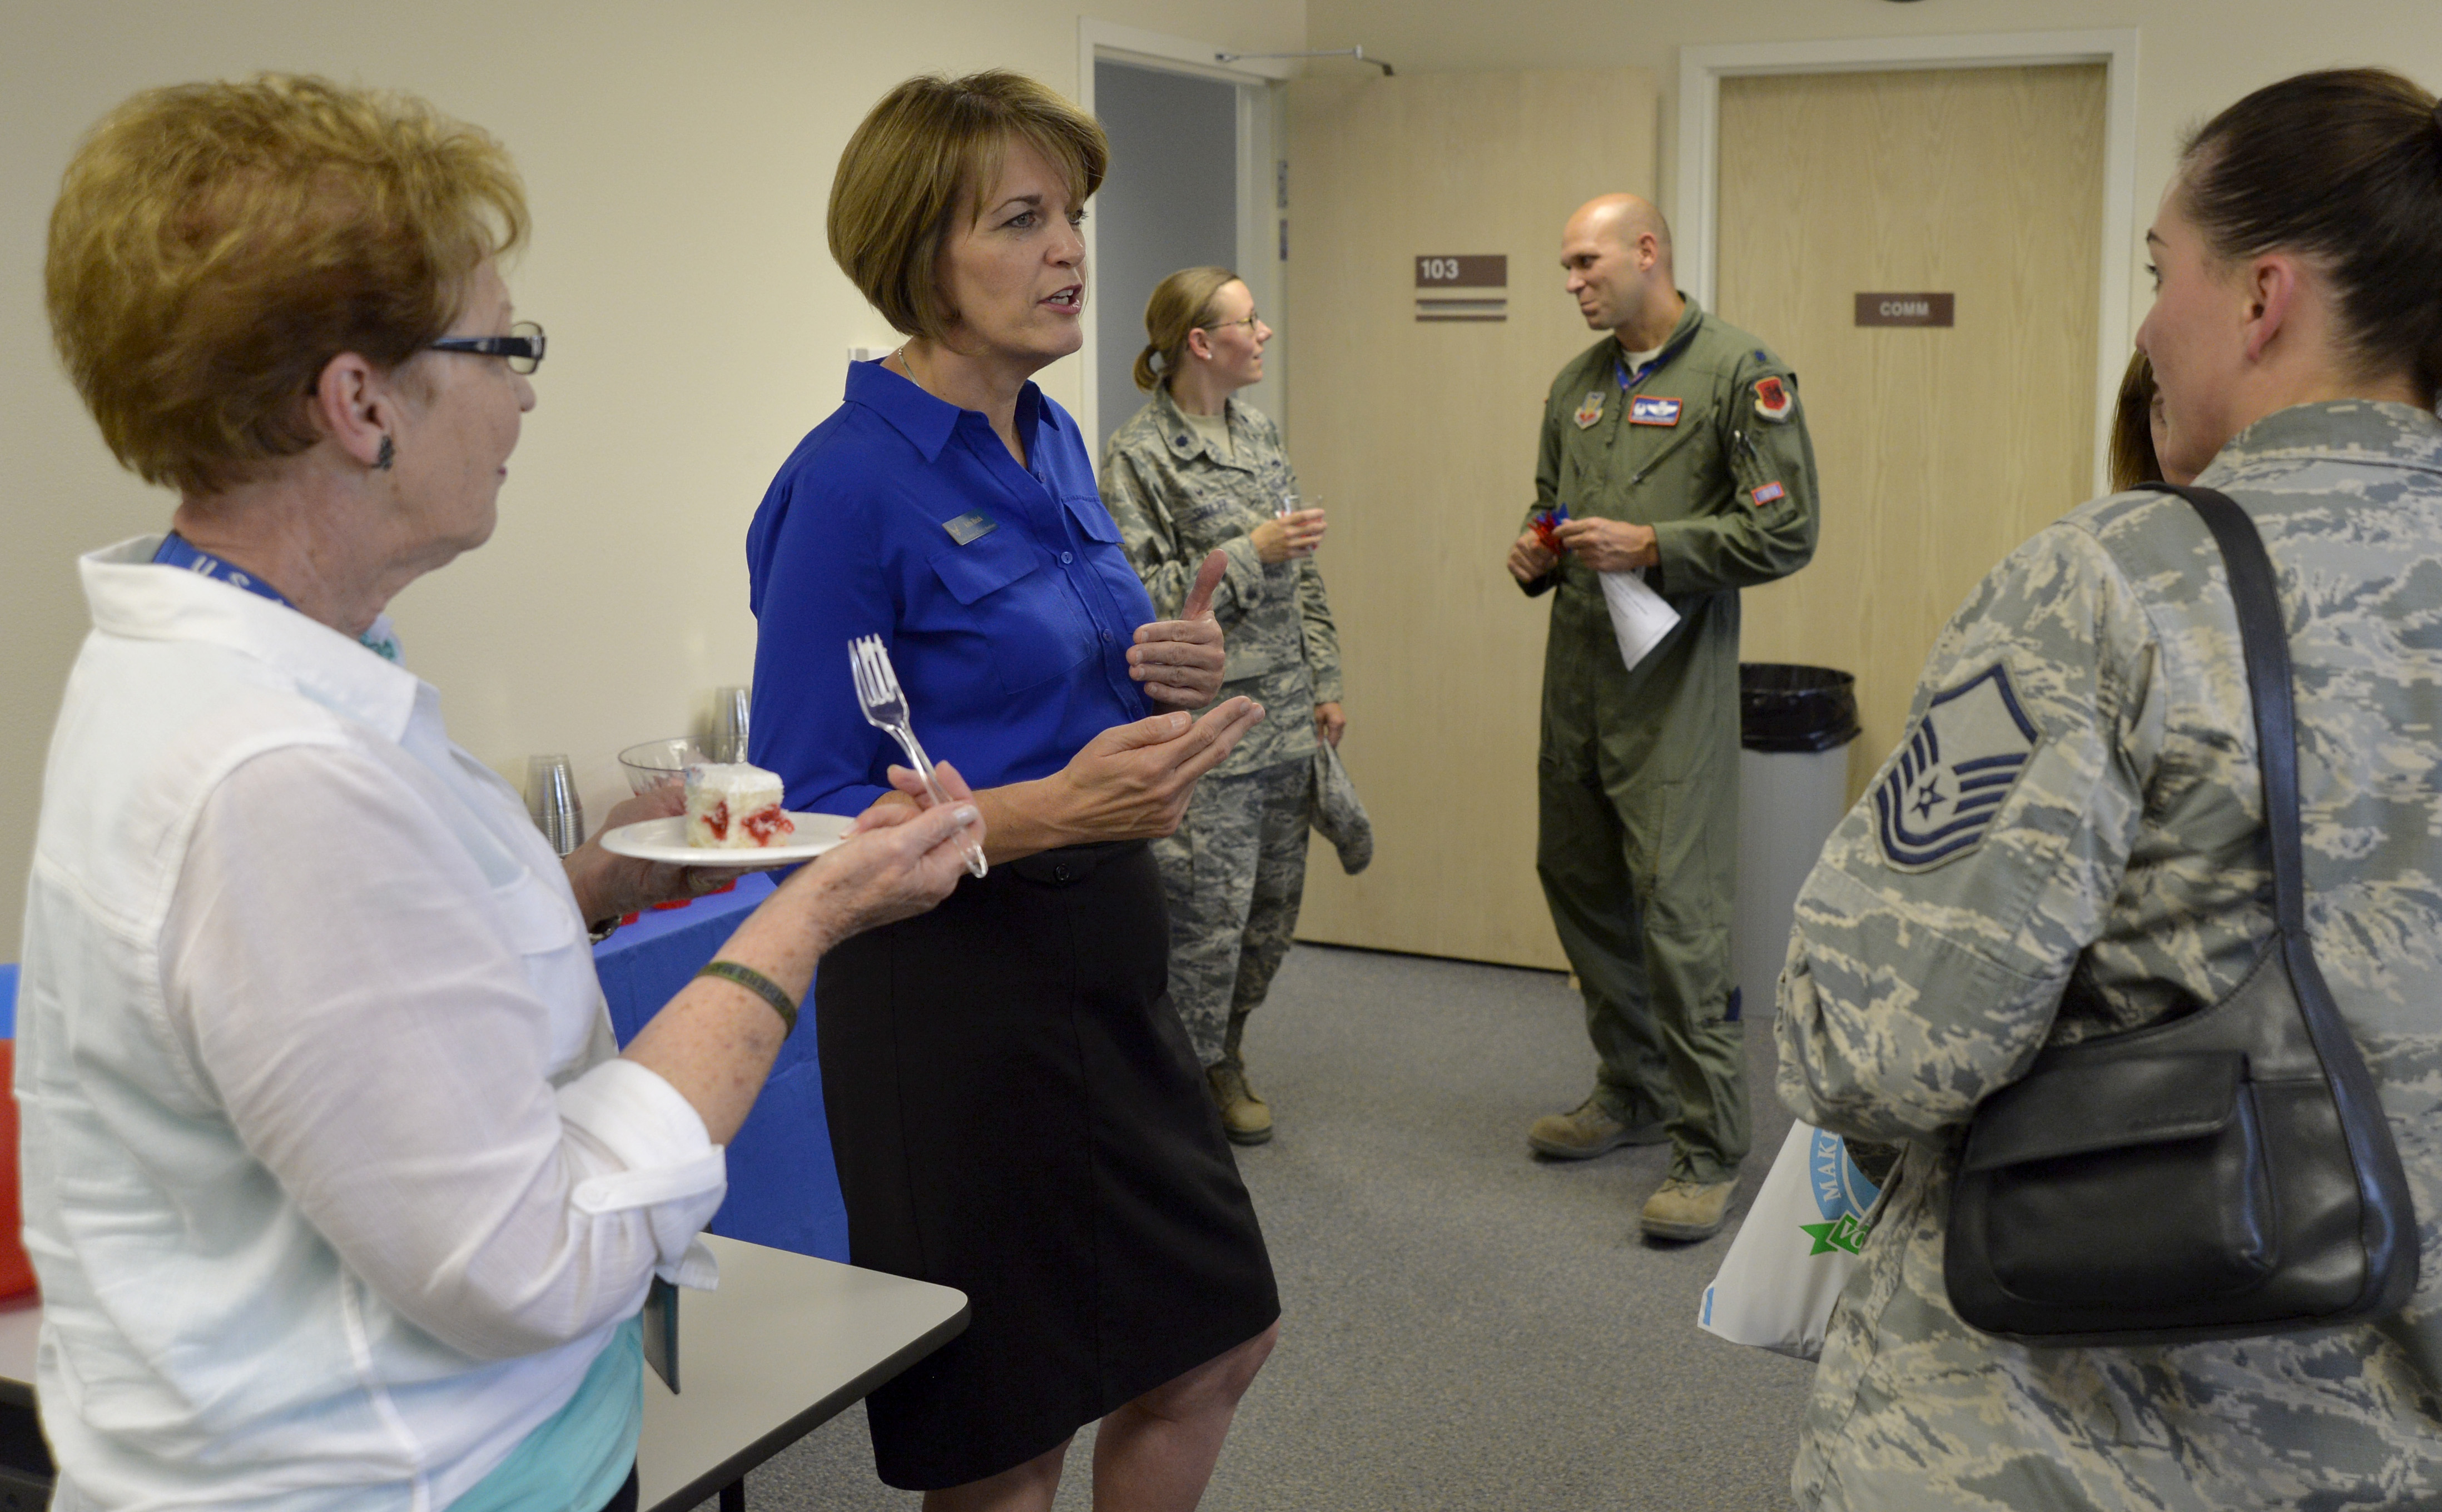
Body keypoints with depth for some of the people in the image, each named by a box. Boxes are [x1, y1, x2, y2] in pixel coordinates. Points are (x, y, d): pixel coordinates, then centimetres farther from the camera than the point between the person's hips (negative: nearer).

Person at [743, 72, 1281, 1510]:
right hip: (955, 991, -8)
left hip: (1106, 957, 8)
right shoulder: (851, 478, -18)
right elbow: (808, 812, -17)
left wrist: (1175, 680, -4)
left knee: (1218, 1341, 19)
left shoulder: (1054, 439, 6)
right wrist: (1048, 810, -30)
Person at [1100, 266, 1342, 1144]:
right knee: (1208, 910, -3)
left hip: (1284, 716, 8)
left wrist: (1325, 684, 13)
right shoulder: (1137, 454, -11)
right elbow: (1137, 596, -16)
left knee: (1275, 903, 13)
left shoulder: (1260, 434, 12)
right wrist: (1249, 554, -18)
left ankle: (1225, 1057, 32)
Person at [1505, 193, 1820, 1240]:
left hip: (1673, 680, -7)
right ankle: (1633, 1093, 31)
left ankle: (1709, 1148, 0)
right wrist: (1536, 555, 5)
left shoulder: (1740, 374, -6)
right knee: (1577, 882, 14)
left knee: (1677, 906, -10)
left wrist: (1653, 547, -18)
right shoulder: (1576, 386, 15)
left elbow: (1786, 533, -11)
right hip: (1576, 671, 8)